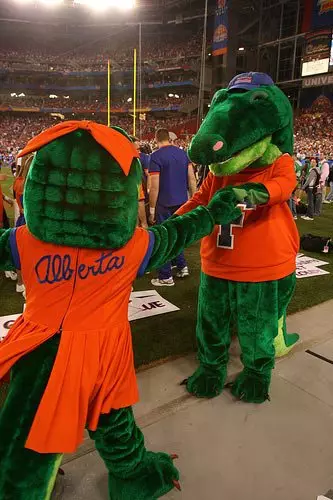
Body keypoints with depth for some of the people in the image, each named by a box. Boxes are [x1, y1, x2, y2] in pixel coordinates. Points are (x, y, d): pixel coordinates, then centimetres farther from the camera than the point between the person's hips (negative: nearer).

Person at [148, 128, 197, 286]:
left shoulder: (156, 156, -11)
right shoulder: (182, 153, 5)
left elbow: (154, 187, -15)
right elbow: (192, 179, 5)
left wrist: (151, 209, -8)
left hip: (165, 204, -6)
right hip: (182, 202, 6)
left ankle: (165, 277, 13)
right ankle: (182, 266, 24)